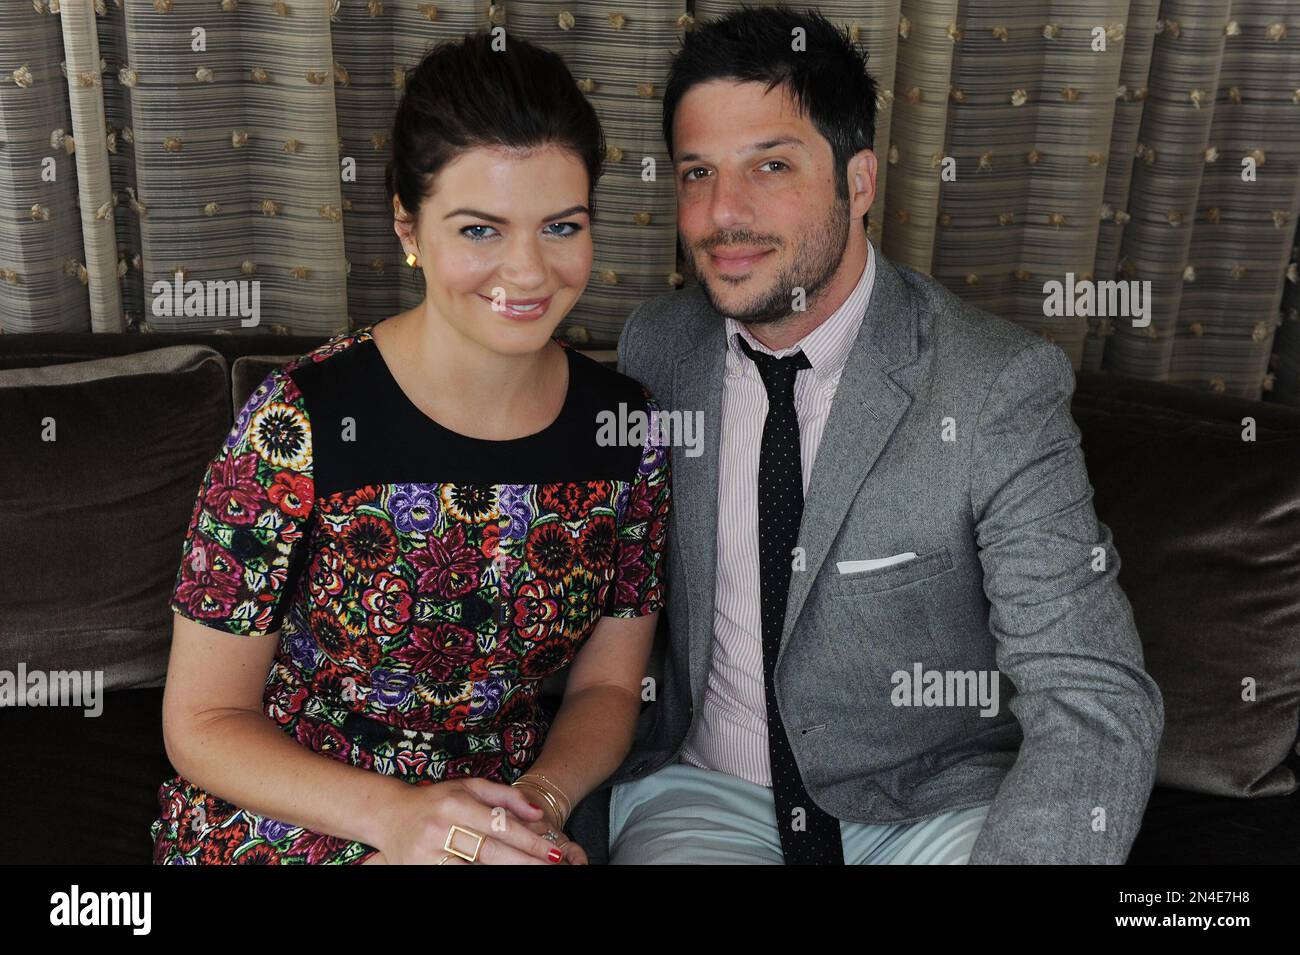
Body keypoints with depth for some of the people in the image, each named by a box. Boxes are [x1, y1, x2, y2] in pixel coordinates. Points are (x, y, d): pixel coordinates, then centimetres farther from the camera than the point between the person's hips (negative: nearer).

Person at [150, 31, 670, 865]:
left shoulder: (628, 428, -6)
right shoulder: (300, 423, -16)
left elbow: (606, 684, 4)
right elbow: (203, 722, -8)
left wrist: (540, 797, -15)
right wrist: (392, 813, -22)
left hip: (509, 821, 3)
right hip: (283, 822, -3)